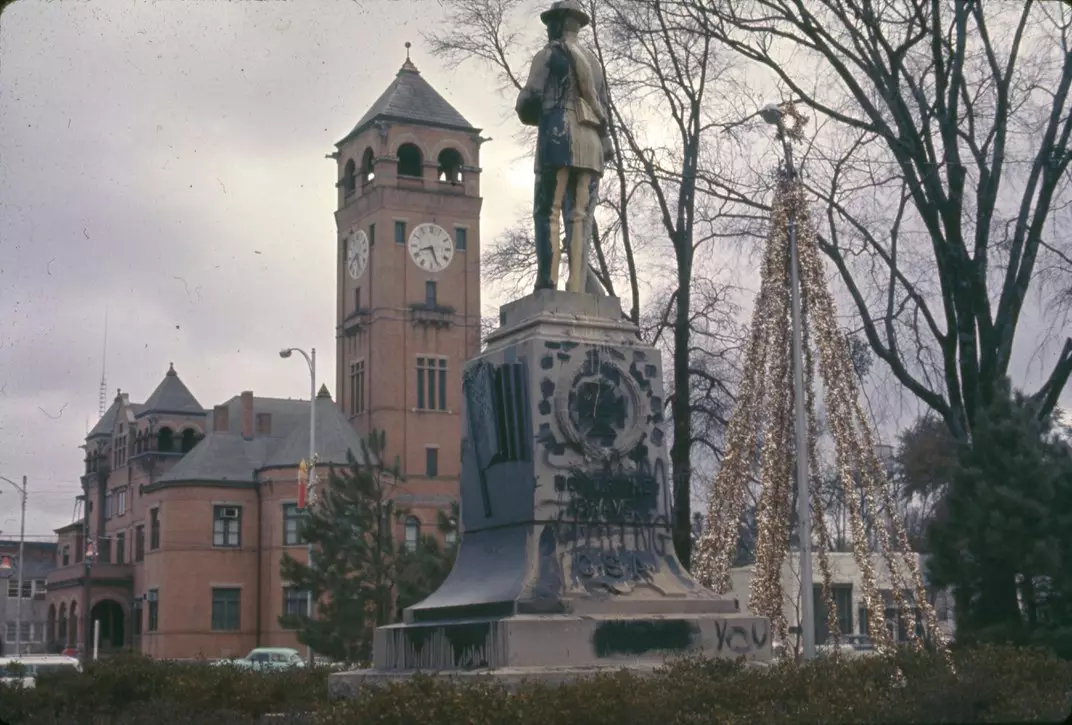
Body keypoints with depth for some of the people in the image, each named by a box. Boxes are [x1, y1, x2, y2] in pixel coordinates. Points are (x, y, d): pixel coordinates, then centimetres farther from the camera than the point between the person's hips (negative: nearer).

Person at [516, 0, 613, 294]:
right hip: (591, 145, 6)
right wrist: (604, 148, 19)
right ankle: (577, 289, -10)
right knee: (579, 218, 0)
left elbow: (529, 100, -2)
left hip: (560, 139, -6)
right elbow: (604, 109, 21)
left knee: (547, 213, -8)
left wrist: (530, 114, 20)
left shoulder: (549, 54, 5)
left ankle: (547, 285, -19)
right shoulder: (592, 61, 25)